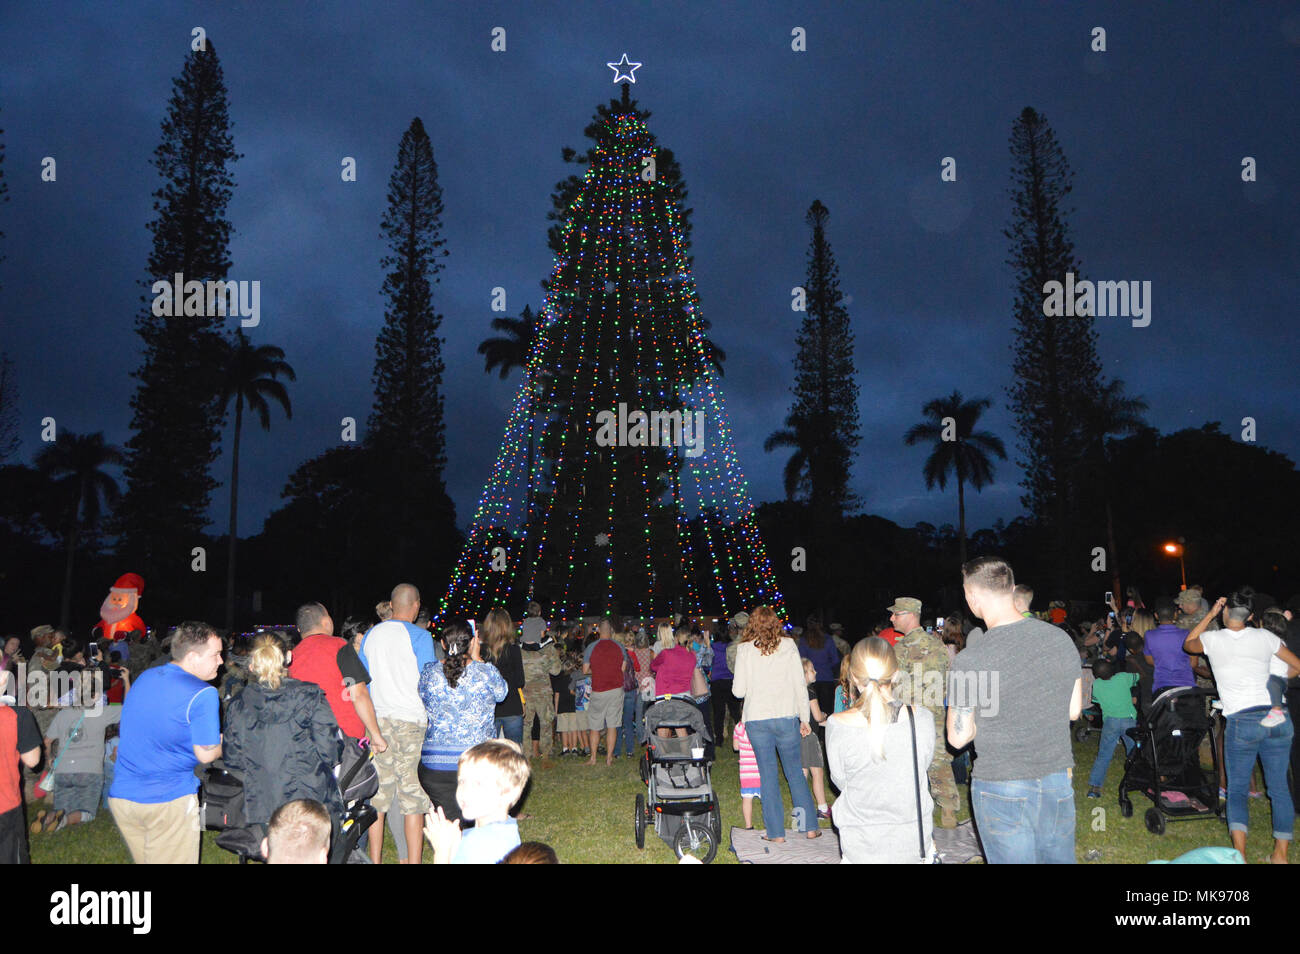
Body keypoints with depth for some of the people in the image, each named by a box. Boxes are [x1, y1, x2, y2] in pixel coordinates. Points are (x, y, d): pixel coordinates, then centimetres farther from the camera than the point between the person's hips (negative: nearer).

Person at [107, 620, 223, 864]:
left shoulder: (144, 677, 8)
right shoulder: (203, 695, -15)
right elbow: (205, 754, -13)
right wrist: (222, 744, 10)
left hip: (120, 796, 7)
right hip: (169, 801, -7)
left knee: (144, 860, 19)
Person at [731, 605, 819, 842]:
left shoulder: (745, 650, -3)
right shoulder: (789, 646, 0)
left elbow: (738, 690, -3)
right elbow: (800, 685, 0)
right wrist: (805, 718, 7)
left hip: (757, 720, -1)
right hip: (787, 717, 1)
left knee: (768, 776, 7)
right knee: (795, 772, 13)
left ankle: (776, 832, 10)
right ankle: (810, 827, 17)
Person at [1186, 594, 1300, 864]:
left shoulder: (1213, 639, 0)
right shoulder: (1264, 637, 5)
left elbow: (1188, 644, 22)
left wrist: (1211, 614, 21)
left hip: (1242, 722, -2)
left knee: (1237, 789, 5)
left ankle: (1240, 854, -10)